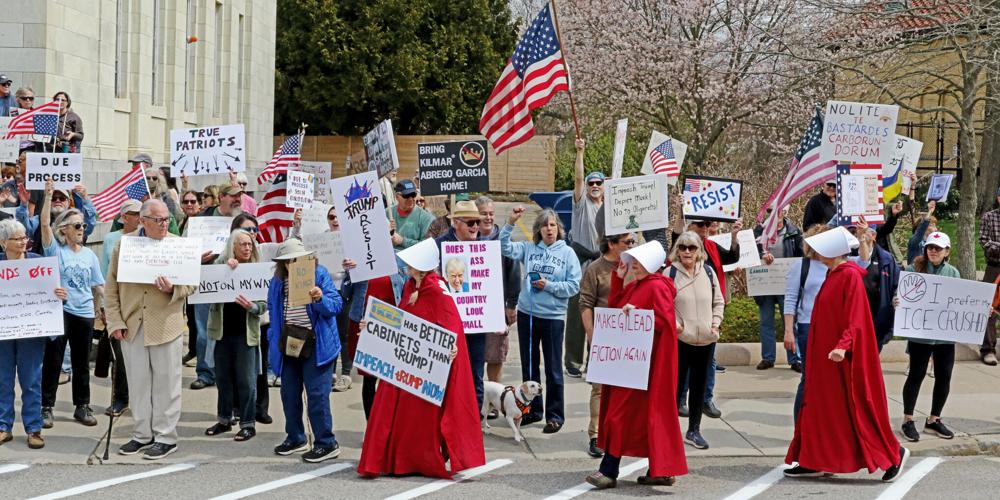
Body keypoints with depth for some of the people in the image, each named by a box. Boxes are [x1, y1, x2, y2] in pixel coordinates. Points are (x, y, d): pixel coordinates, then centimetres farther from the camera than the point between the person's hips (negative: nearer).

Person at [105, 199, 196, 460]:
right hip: (132, 324, 2)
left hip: (166, 324, -2)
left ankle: (166, 437, 10)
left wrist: (173, 289, -17)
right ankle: (142, 434, 19)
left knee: (166, 382, 2)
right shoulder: (124, 244, 4)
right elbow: (112, 286, 6)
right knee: (138, 382, 9)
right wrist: (115, 322, -1)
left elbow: (192, 283, 5)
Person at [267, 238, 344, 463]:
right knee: (289, 393, 12)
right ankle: (295, 438, 28)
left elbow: (336, 305, -12)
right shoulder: (277, 281, 8)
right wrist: (274, 339, 12)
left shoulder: (319, 274, -7)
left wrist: (321, 299, -33)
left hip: (315, 343, -6)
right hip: (288, 343, 6)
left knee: (317, 394, -8)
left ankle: (327, 443, -1)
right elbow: (273, 310, 20)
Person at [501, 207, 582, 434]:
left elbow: (574, 286, -6)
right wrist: (510, 223, -17)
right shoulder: (529, 248, 5)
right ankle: (532, 410, 25)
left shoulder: (567, 252, -2)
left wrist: (548, 286, -15)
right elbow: (505, 248, -8)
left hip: (553, 315, -3)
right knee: (529, 365, 13)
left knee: (553, 368, 2)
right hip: (526, 313, 3)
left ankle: (555, 415, 10)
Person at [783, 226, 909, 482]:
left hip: (844, 357, -10)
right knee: (820, 404, 9)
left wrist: (843, 346, -35)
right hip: (825, 354, 10)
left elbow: (855, 319, -23)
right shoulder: (833, 275, 11)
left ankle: (894, 453, 6)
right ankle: (814, 461, 13)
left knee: (855, 405, -4)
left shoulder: (850, 276, -16)